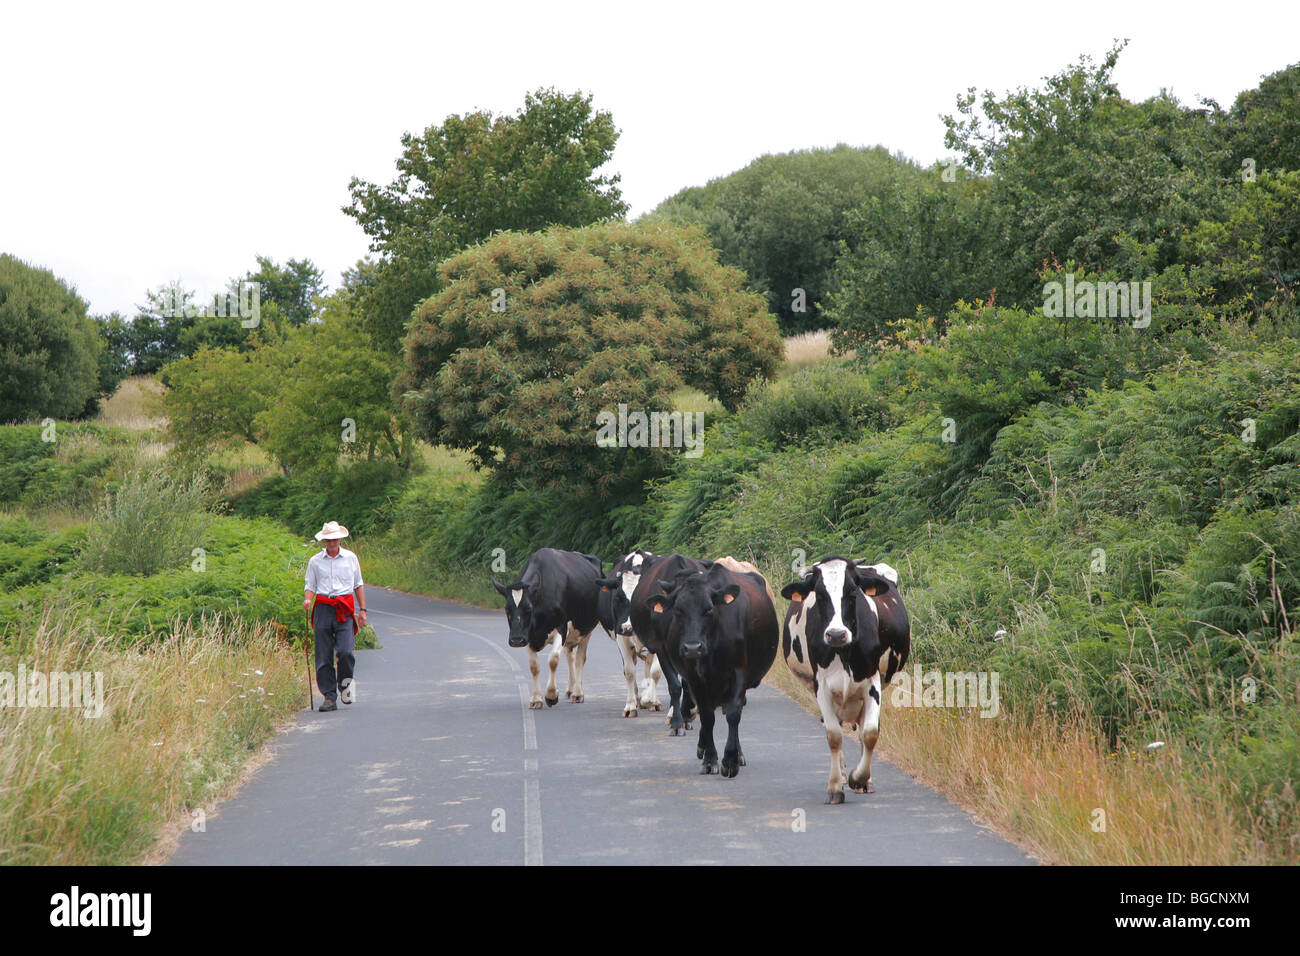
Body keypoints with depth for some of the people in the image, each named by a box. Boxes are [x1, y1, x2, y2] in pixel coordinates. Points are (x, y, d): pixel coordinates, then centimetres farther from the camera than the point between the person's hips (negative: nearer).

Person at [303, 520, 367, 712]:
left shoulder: (350, 558, 13)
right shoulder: (315, 561, 11)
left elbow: (358, 585, 19)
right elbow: (310, 586, 12)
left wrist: (362, 610, 14)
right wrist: (307, 599, -10)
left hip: (345, 609, 0)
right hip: (323, 609, 1)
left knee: (346, 651, -16)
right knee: (324, 656, -3)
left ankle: (345, 682, 12)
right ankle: (329, 697, 2)